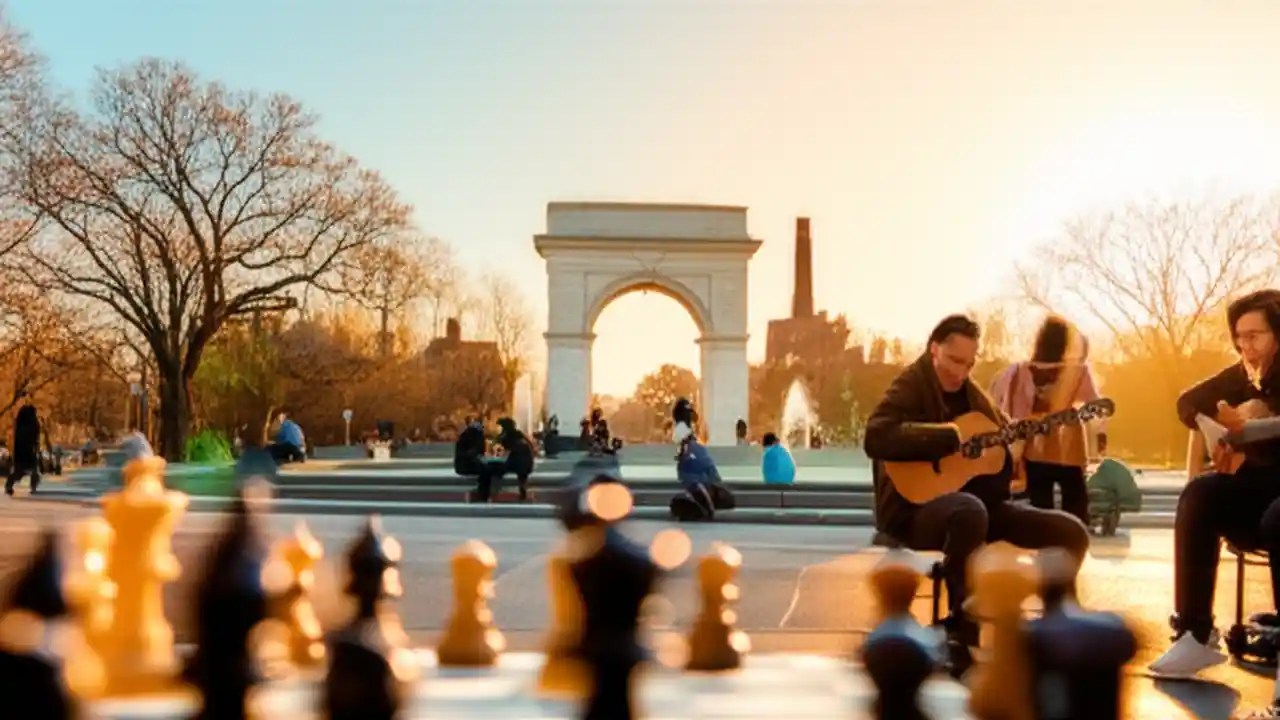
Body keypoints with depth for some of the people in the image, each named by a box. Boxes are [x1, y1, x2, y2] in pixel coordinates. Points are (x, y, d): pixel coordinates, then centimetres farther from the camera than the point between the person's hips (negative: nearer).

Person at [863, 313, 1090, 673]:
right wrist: (950, 437, -25)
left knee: (1072, 532, -4)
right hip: (917, 508, -8)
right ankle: (962, 639, -29)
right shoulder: (912, 385, -8)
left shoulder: (970, 392, 16)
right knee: (969, 510, -43)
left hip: (980, 500, 8)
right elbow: (876, 438, -27)